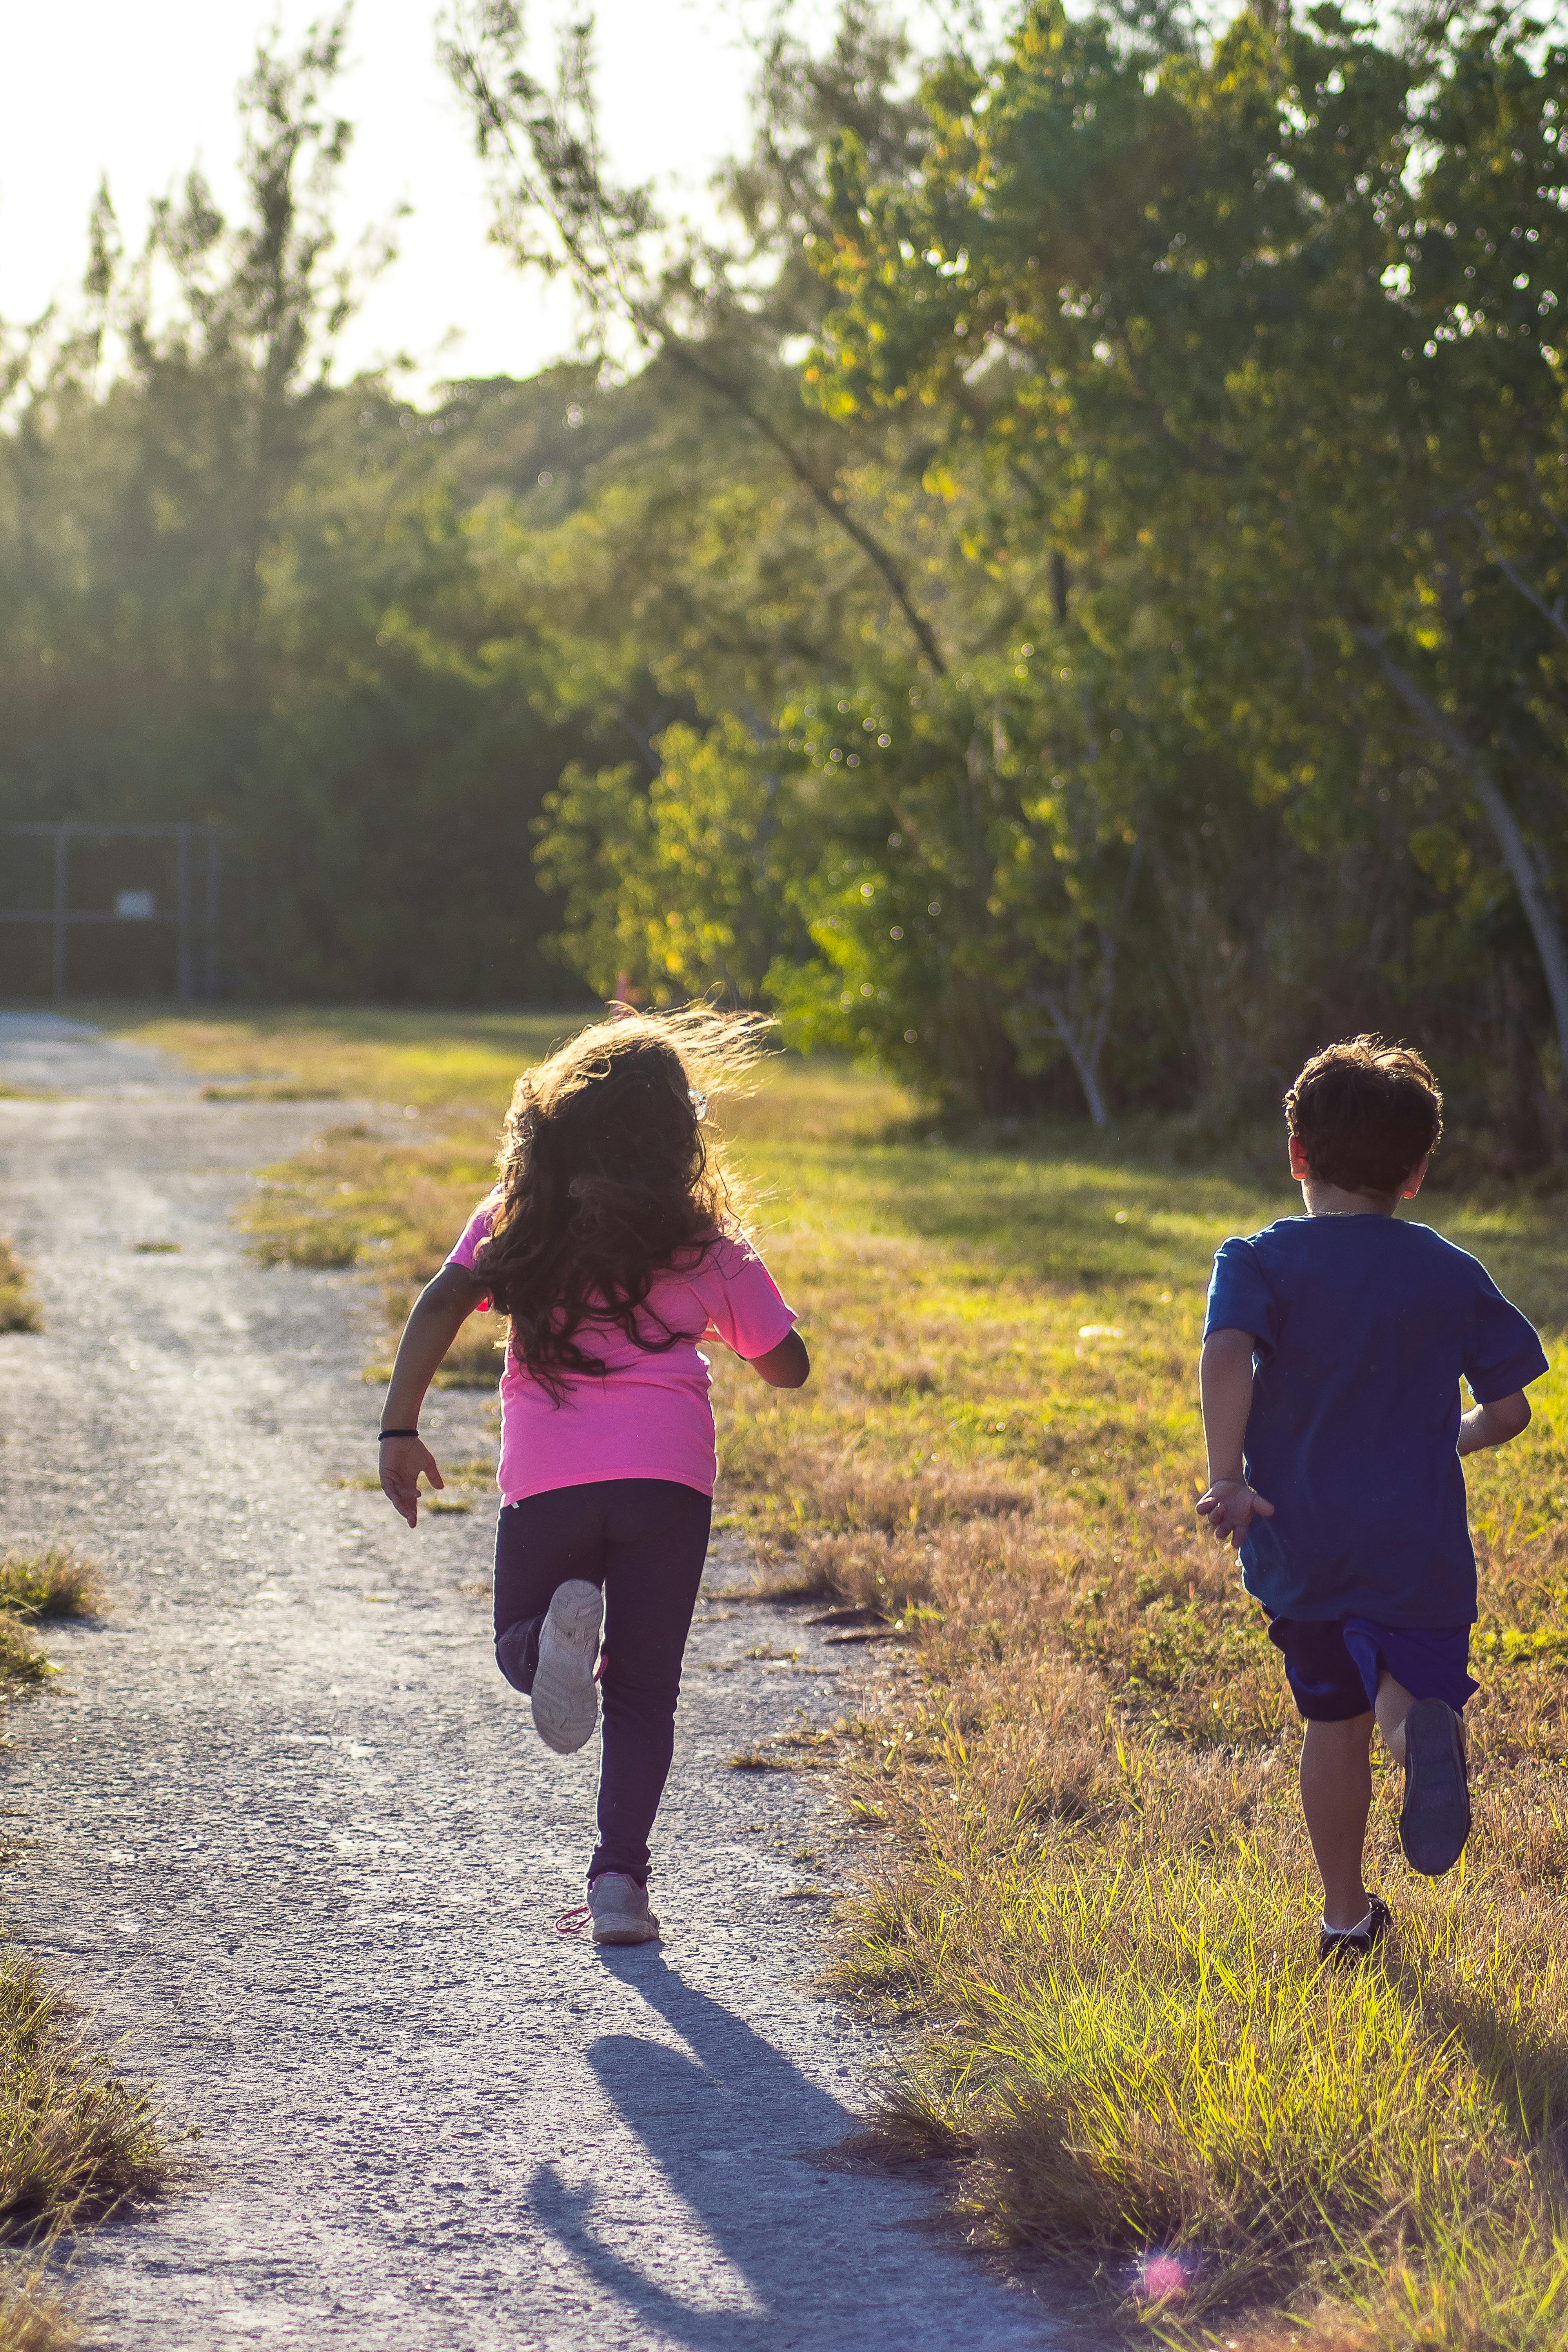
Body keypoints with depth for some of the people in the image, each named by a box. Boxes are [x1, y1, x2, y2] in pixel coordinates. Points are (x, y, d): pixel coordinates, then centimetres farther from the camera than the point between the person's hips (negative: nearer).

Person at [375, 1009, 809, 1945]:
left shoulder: (517, 1220, 9)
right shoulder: (708, 1246, 8)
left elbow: (440, 1307, -4)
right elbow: (787, 1367, 15)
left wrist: (400, 1429, -3)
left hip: (547, 1477, 0)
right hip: (668, 1474, 0)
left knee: (520, 1649, 20)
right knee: (643, 1689, 10)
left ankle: (560, 1631, -16)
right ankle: (619, 1881, -2)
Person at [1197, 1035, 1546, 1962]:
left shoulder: (1260, 1262, -1)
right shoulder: (1452, 1276, 4)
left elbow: (1228, 1355, -21)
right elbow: (1510, 1409, 4)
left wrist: (1229, 1478, -21)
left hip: (1300, 1540, 1)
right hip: (1419, 1544, -1)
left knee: (1334, 1721, 15)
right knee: (1414, 1686, 3)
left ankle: (1346, 1914, 23)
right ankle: (1423, 1726, -36)